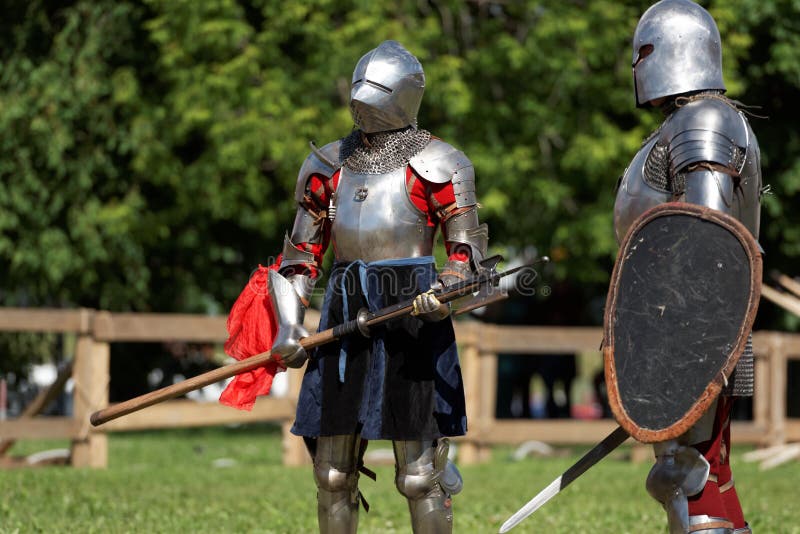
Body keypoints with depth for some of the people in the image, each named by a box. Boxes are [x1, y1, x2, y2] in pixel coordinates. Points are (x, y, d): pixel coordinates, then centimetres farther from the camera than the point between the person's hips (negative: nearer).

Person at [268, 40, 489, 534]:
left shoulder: (435, 166, -1)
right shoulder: (328, 165, 14)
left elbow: (469, 252, -2)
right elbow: (301, 257, 16)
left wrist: (445, 292, -24)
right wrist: (289, 327, 2)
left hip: (411, 315, -5)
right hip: (345, 317, 5)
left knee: (419, 475, -6)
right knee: (333, 472, 7)